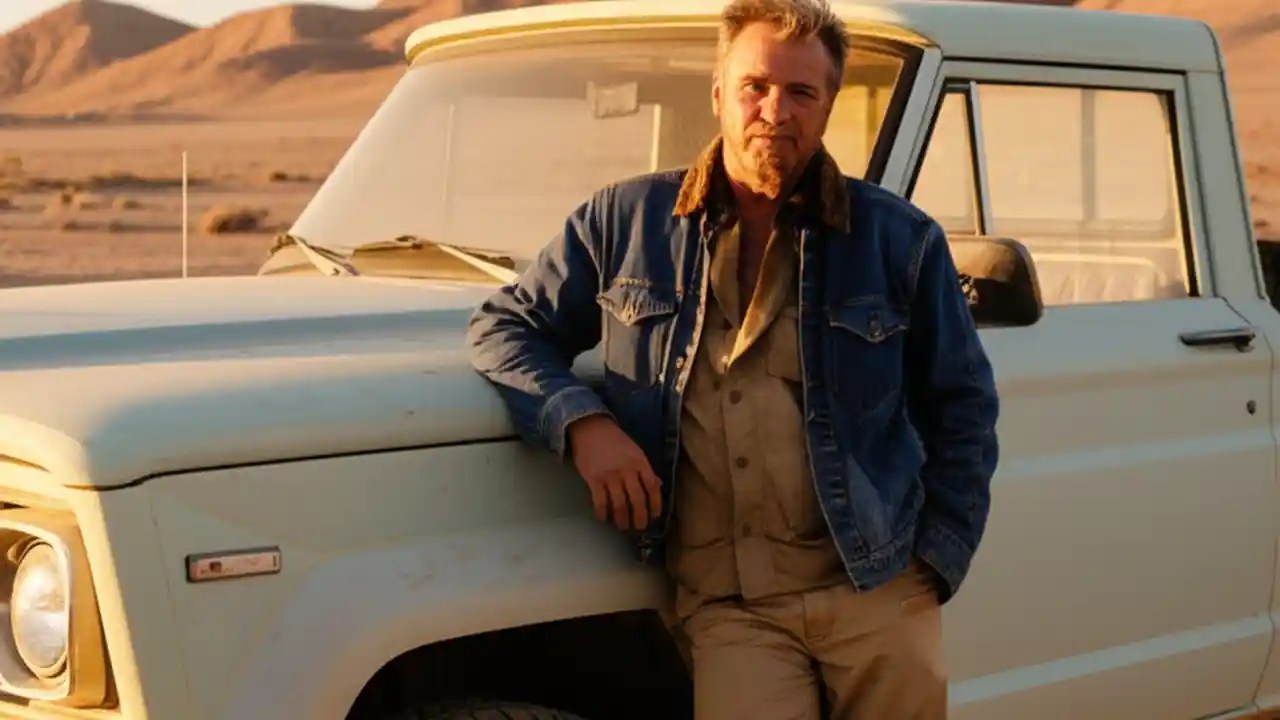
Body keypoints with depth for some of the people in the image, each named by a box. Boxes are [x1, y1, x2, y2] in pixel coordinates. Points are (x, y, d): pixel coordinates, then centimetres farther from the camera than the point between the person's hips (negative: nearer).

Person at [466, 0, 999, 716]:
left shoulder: (901, 240, 4)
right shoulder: (627, 221, 5)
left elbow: (964, 408, 10)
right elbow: (504, 326, 10)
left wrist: (936, 562, 1)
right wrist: (582, 422, -9)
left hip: (876, 590, 1)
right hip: (726, 603, -1)